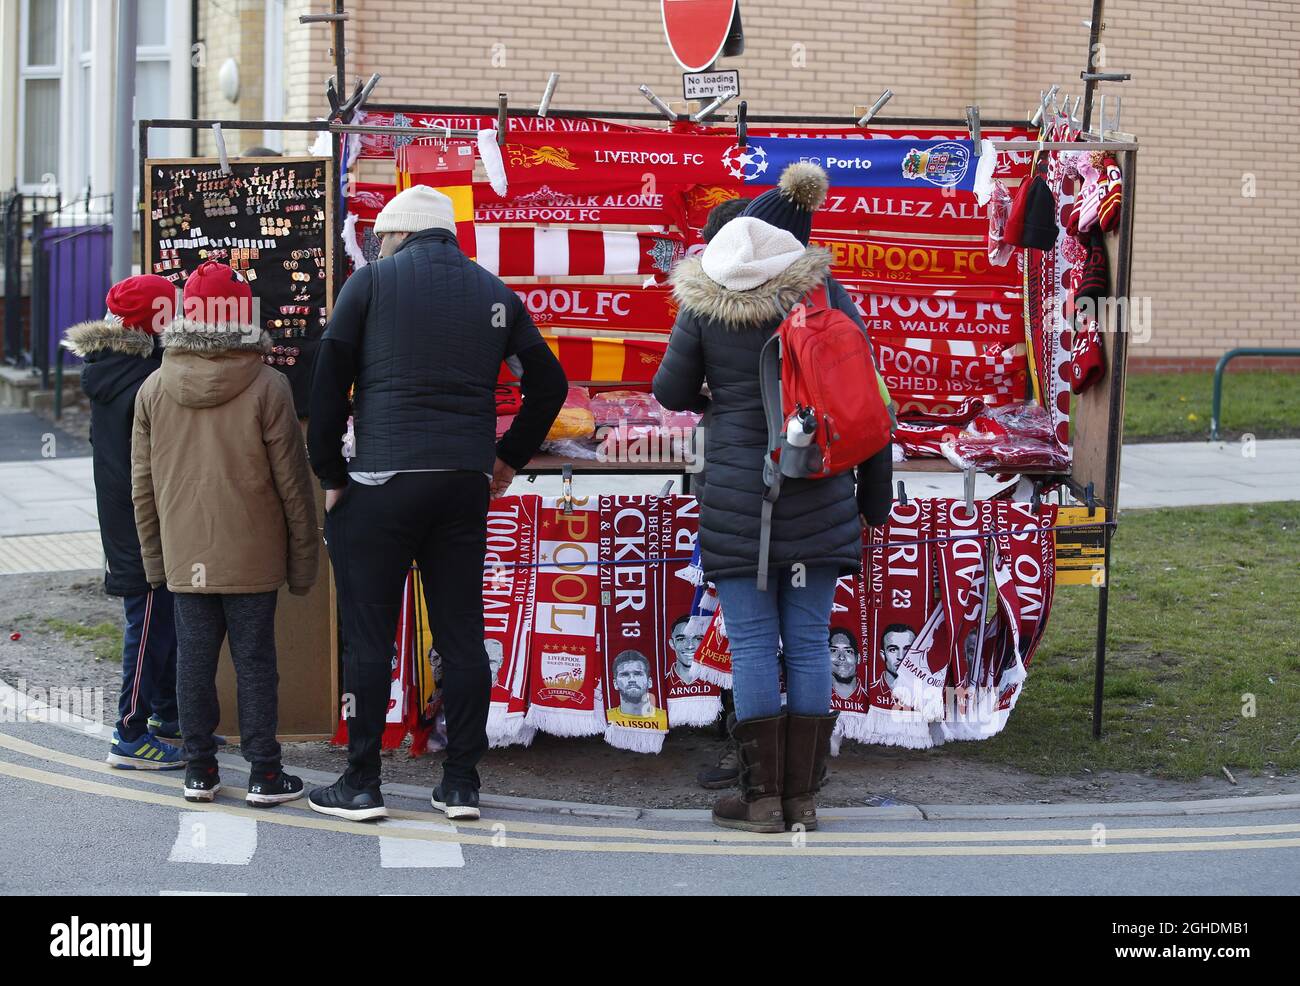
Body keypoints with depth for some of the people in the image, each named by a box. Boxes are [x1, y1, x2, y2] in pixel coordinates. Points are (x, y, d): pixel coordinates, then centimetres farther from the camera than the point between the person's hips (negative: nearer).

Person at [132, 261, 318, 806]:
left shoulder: (153, 389, 1)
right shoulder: (267, 388, -10)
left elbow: (142, 485, 6)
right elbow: (292, 481, -7)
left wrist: (154, 557, 15)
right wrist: (303, 560, 2)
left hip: (184, 556, 3)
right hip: (253, 556, -3)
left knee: (193, 659, 9)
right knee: (254, 661, 4)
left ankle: (199, 771, 16)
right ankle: (264, 773, 8)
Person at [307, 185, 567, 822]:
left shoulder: (373, 280, 1)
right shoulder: (494, 293, 12)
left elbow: (329, 381, -3)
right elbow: (548, 382, 16)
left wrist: (330, 475, 4)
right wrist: (510, 458, 22)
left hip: (381, 483, -3)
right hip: (466, 484, 4)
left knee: (367, 637, 2)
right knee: (462, 637, 8)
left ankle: (361, 786, 5)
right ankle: (461, 786, 11)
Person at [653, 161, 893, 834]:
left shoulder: (703, 304, -5)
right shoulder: (827, 295, -1)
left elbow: (671, 392, 5)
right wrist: (874, 496, 11)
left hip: (738, 496, -2)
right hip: (818, 497, 2)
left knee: (752, 645, 3)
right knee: (807, 643, 7)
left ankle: (763, 797, 6)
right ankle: (802, 797, 12)